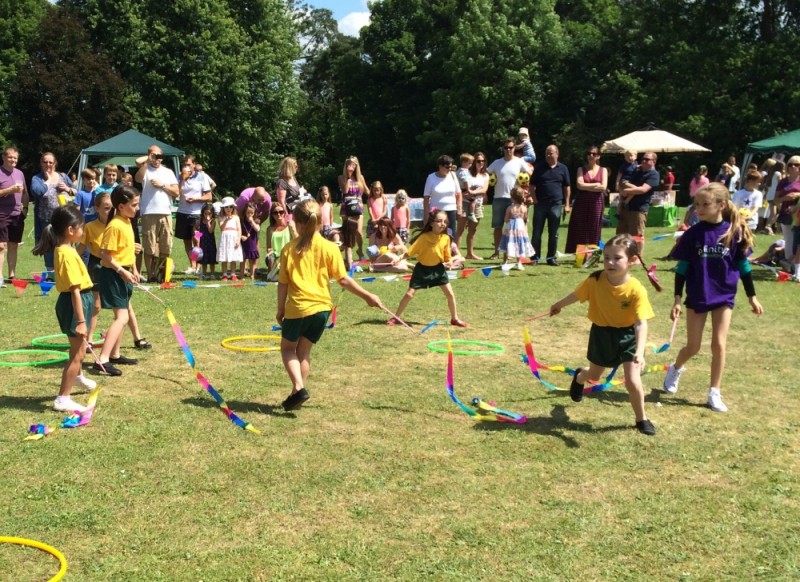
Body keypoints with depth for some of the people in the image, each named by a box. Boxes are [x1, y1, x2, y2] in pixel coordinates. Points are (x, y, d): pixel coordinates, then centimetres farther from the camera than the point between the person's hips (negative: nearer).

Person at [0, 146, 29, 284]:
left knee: (13, 245, 11)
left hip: (17, 215, 6)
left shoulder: (20, 173, 13)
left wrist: (25, 207, 9)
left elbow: (25, 193, 22)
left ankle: (12, 275, 18)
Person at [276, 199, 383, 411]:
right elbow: (343, 280, -5)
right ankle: (297, 393, 17)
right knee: (304, 350, 17)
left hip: (297, 308, -2)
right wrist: (367, 296, 4)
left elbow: (283, 283, -1)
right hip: (321, 307, 2)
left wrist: (280, 309, 11)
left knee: (288, 347, 16)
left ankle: (298, 388, -4)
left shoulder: (289, 249, -5)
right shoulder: (329, 248, -5)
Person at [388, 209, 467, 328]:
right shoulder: (424, 237, -20)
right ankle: (396, 318, 12)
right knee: (409, 294, -3)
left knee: (450, 294, 2)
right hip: (422, 268, -3)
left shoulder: (446, 238, -8)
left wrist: (449, 262, -15)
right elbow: (410, 252, -16)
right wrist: (399, 258, -29)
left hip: (438, 268, 3)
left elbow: (447, 256, 5)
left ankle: (455, 318, 20)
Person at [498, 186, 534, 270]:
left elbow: (506, 220, -5)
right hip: (521, 228, 1)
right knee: (519, 245, 8)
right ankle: (519, 263, 4)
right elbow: (525, 220, 5)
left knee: (508, 246, 10)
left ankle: (505, 262, 14)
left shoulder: (509, 208, -10)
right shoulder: (524, 208, -4)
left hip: (510, 228, -1)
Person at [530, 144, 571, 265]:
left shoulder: (563, 168, 7)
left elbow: (567, 187, 8)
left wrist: (567, 204, 2)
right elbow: (532, 185, 6)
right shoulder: (539, 167, 5)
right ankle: (535, 257, 6)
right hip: (540, 204, 0)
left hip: (556, 205, 1)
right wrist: (534, 199, -6)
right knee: (537, 232, 0)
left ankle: (551, 257, 12)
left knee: (554, 234, 5)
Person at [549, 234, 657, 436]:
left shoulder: (636, 290, -29)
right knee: (595, 375, 22)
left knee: (632, 381, -10)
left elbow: (641, 323, -32)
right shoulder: (595, 280, -22)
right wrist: (559, 305, 17)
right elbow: (577, 295, -1)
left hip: (627, 336, -2)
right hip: (602, 333, 2)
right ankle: (579, 377, 61)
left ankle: (641, 418, 17)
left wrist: (640, 352, -44)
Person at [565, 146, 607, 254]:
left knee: (594, 230, 0)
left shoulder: (603, 170, 9)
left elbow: (603, 187, -5)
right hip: (582, 202, 0)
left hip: (597, 202, 0)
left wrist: (587, 186, -6)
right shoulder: (581, 169, 9)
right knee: (580, 230, -2)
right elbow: (580, 185, -7)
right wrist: (596, 185, -7)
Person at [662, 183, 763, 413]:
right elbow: (682, 268, -4)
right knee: (693, 346, 7)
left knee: (718, 344, 0)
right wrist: (677, 299, -7)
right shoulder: (693, 233, -9)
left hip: (724, 296, 0)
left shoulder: (735, 232, -8)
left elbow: (743, 265, 2)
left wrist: (752, 297, 6)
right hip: (697, 297, 0)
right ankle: (675, 369, 38)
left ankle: (714, 393, 12)